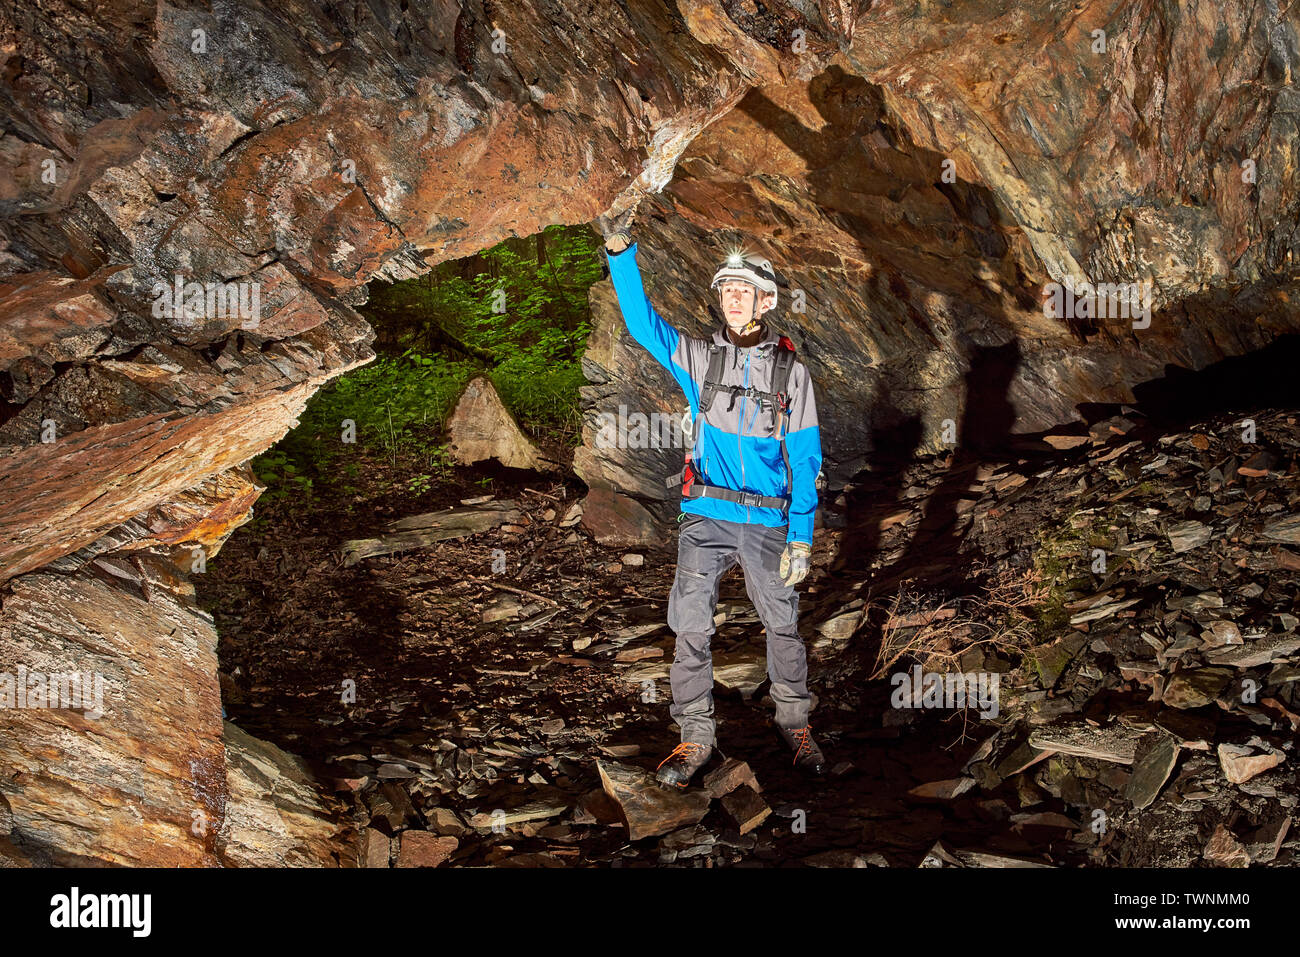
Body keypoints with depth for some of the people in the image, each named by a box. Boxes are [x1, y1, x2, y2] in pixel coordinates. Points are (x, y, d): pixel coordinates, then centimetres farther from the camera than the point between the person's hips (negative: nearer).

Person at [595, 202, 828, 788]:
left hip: (767, 521, 0)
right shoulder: (699, 359, 8)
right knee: (690, 627, -2)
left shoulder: (790, 371, 4)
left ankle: (795, 725, 28)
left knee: (783, 623, 9)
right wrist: (620, 252, -15)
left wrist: (801, 538, -6)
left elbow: (805, 459, 2)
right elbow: (642, 321, -2)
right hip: (705, 516, 1)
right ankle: (695, 737, 11)